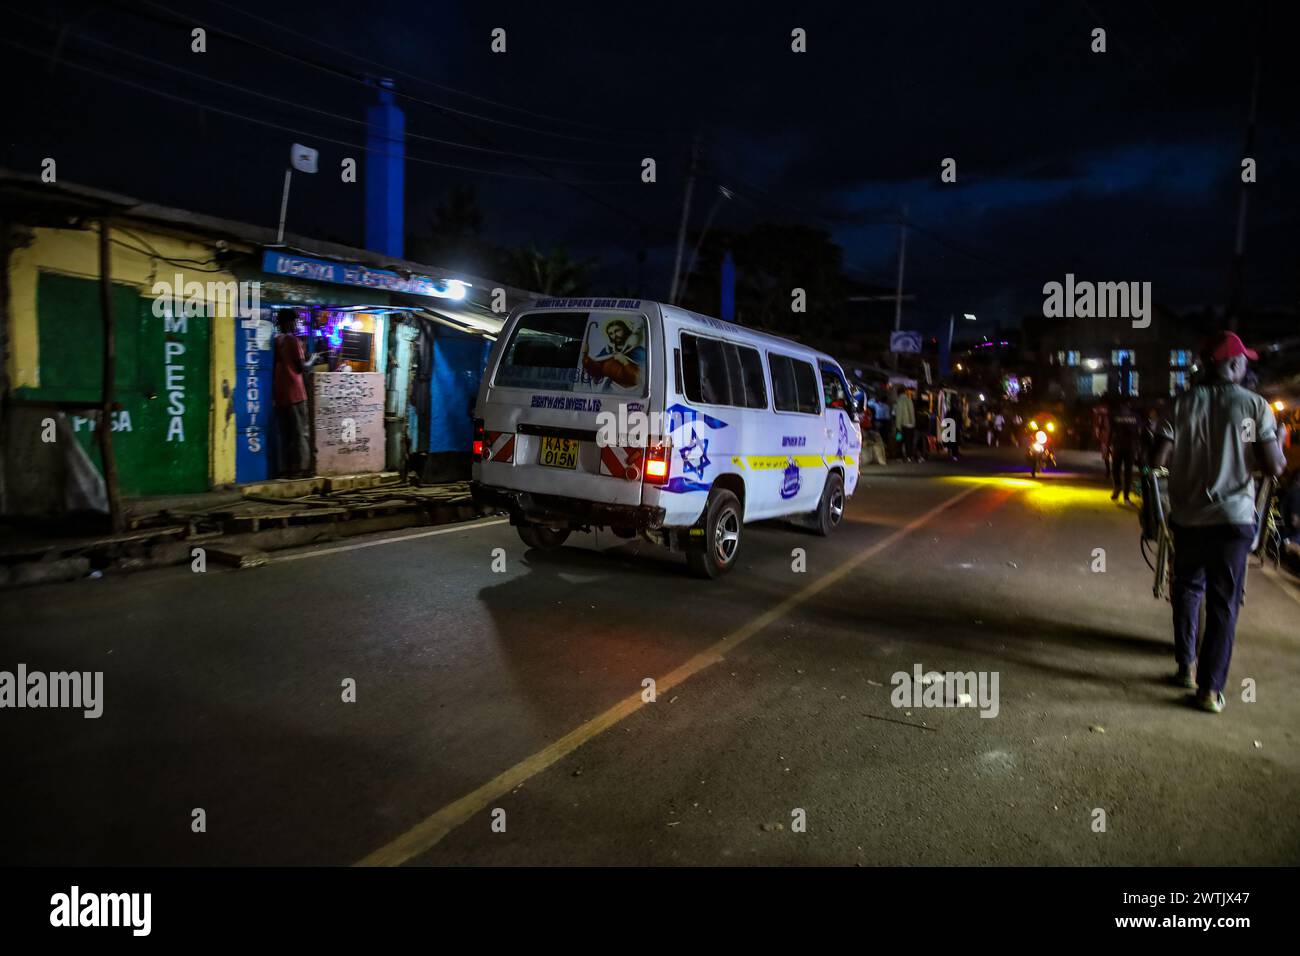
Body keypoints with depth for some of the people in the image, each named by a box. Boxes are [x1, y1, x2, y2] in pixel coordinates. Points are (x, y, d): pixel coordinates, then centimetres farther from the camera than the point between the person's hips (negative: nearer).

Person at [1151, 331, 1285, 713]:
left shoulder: (1183, 402, -2)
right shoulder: (1254, 405, -7)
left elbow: (1159, 459, -8)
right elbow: (1274, 467, -9)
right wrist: (1276, 441, 11)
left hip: (1187, 516, 2)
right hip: (1233, 517, -2)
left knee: (1187, 590, 21)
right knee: (1223, 603, 5)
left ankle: (1186, 666, 27)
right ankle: (1210, 688, 6)